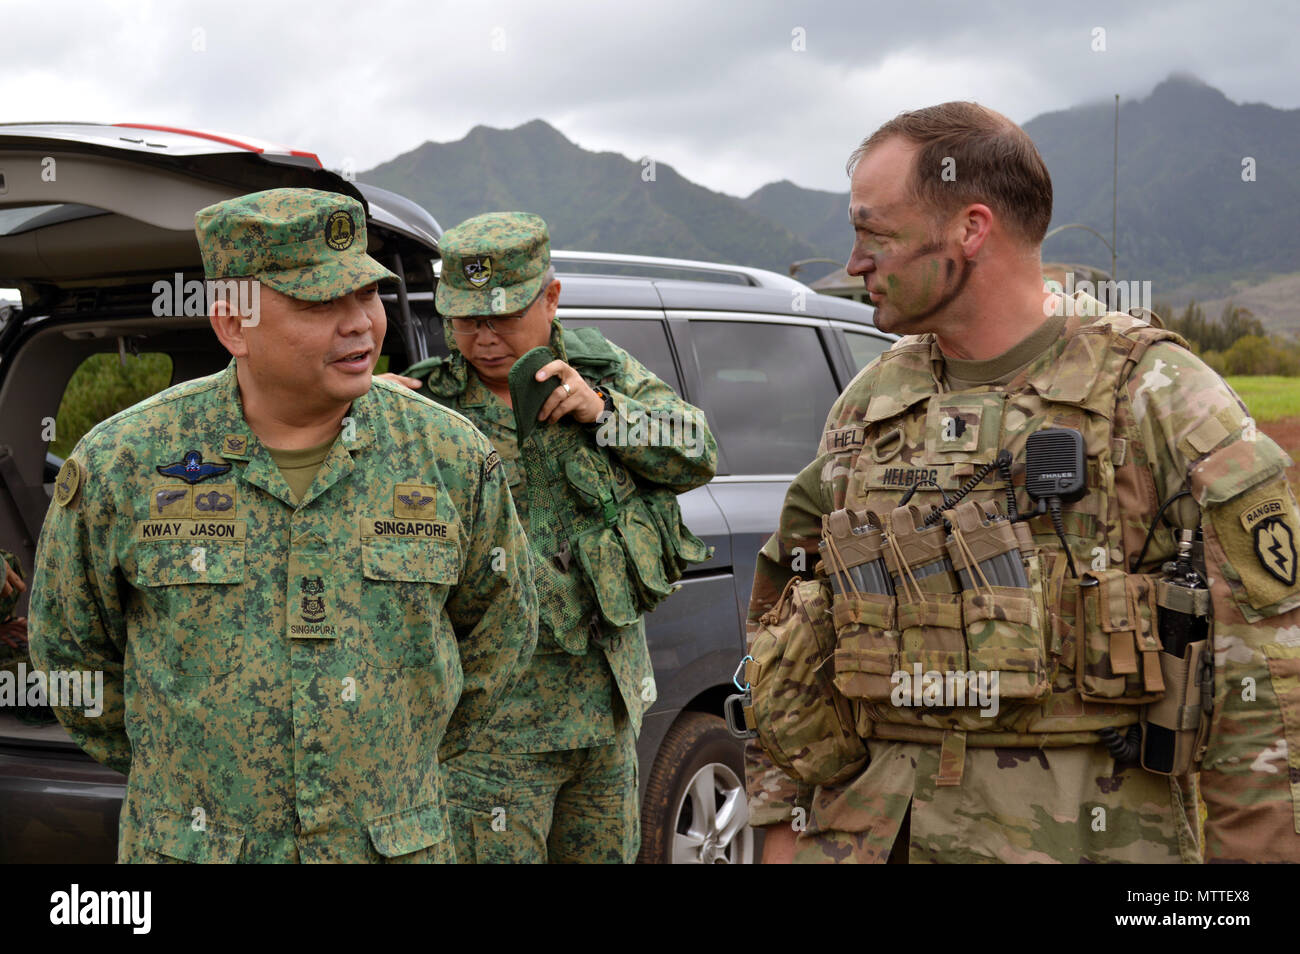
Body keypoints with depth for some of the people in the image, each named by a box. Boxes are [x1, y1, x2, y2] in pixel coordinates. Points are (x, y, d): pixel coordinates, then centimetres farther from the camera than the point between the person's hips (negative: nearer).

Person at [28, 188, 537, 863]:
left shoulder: (452, 456, -5)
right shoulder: (121, 464, -7)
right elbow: (70, 647, 8)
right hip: (192, 848, 0)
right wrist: (165, 778, 10)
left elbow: (498, 633, 10)